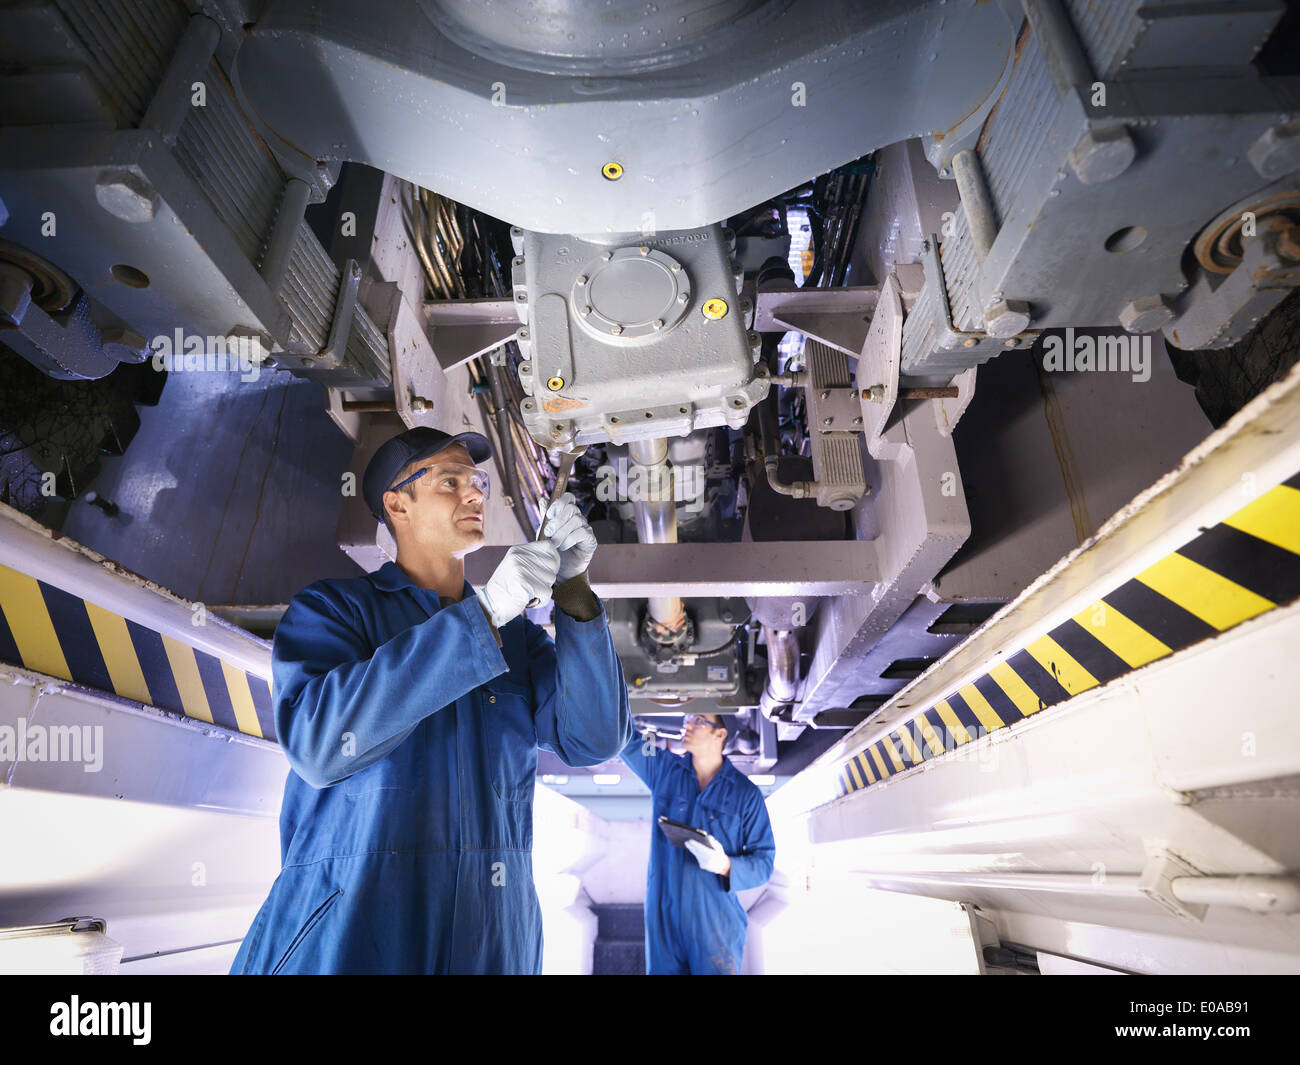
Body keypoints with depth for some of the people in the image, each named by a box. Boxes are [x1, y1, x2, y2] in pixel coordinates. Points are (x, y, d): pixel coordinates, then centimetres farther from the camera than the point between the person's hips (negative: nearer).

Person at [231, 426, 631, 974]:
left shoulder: (516, 632, 8)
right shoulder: (333, 606, -2)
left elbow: (592, 740, -4)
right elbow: (316, 742, -20)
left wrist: (573, 589, -15)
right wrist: (483, 614, -24)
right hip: (349, 930, -3)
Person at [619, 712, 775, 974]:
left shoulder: (746, 793, -2)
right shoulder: (663, 768, 5)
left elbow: (764, 862, -3)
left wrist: (726, 866, -21)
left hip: (716, 924, -2)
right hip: (663, 921, 2)